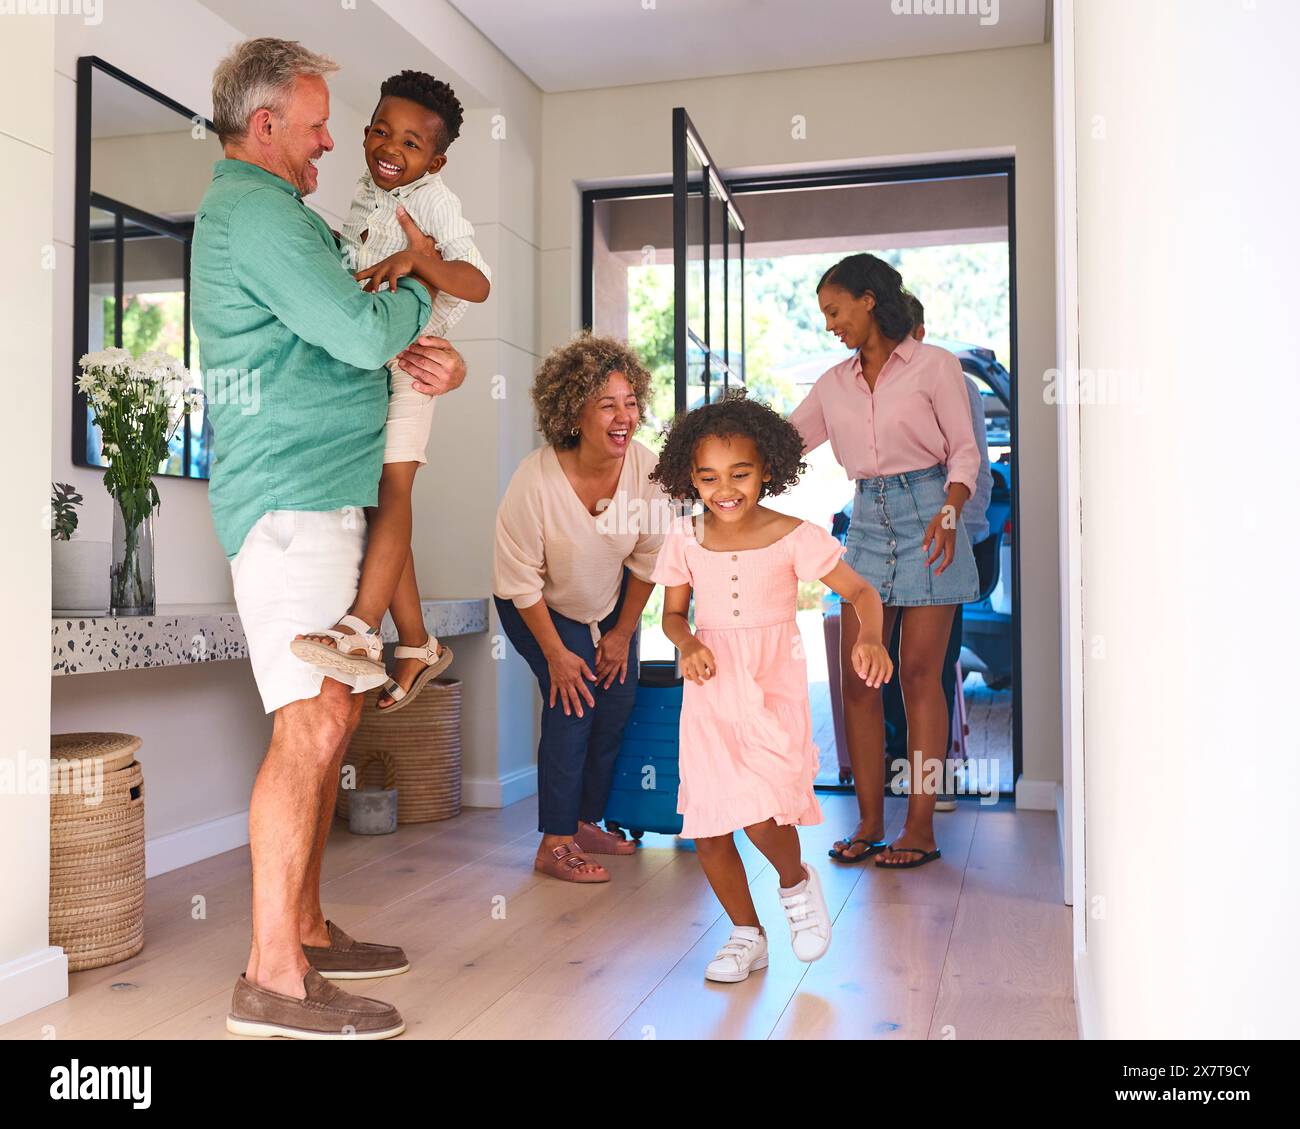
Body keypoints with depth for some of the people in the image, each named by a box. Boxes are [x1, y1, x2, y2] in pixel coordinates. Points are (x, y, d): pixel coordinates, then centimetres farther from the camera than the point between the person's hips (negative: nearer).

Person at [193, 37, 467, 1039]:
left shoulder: (245, 207, 25)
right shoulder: (258, 210, -9)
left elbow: (332, 334, 24)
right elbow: (362, 329, -17)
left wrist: (421, 352, 6)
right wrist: (421, 288, 4)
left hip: (317, 496, 11)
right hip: (293, 496, -11)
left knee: (333, 714, 12)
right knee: (313, 722, -13)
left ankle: (305, 930, 21)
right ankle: (275, 980, -8)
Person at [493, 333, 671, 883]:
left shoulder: (646, 469, -22)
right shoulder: (535, 479, -34)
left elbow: (647, 558, -7)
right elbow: (521, 580, -22)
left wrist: (623, 633, -1)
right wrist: (555, 653, -17)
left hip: (609, 600, 5)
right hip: (537, 606, -5)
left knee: (617, 699, 1)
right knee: (572, 699, -15)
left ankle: (586, 823, 20)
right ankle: (554, 844, -4)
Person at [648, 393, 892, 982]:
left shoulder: (794, 537, -8)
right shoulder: (686, 540, 1)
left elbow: (861, 591, -3)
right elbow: (673, 612, 12)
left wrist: (868, 636, -23)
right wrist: (686, 645, -10)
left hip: (772, 688, -3)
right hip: (709, 691, 4)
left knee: (760, 811, -21)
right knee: (707, 833, 5)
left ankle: (797, 880, 15)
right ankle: (747, 934, 29)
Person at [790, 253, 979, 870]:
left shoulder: (933, 365, 0)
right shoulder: (835, 383, 14)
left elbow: (964, 450, -2)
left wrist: (949, 512, -18)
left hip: (927, 515, -5)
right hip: (866, 521, 5)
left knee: (918, 672, -5)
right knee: (857, 675, -1)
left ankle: (920, 826, 3)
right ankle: (870, 821, 7)